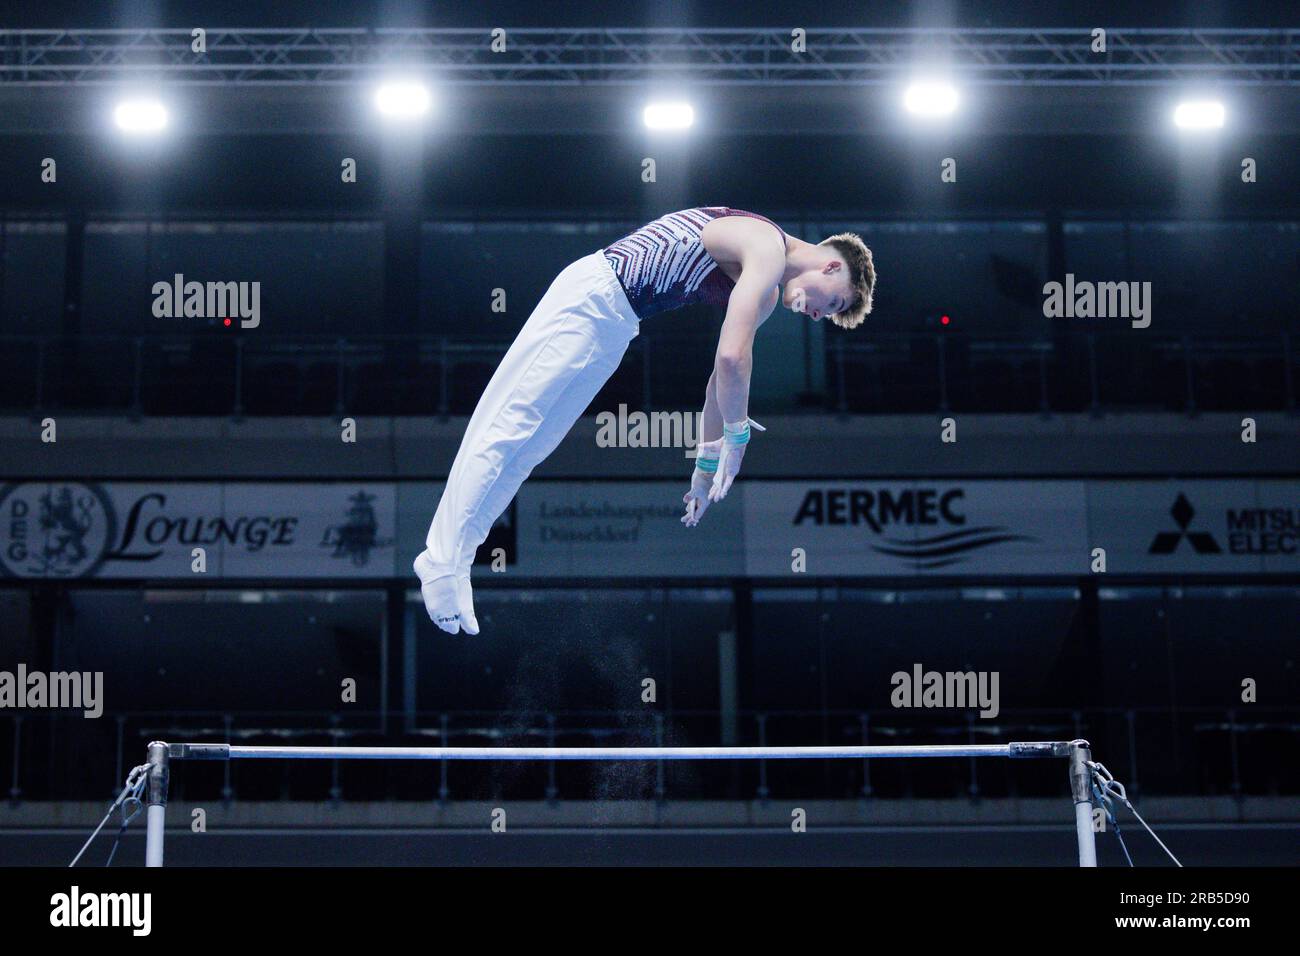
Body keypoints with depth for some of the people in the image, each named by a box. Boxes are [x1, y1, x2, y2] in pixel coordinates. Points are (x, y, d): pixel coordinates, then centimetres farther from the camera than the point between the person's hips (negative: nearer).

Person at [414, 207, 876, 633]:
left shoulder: (767, 294, 19)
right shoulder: (767, 246, -12)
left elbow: (722, 376, 25)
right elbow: (733, 356, -20)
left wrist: (707, 465, 25)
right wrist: (736, 435, -9)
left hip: (615, 326, 10)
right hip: (591, 296, -10)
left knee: (530, 449, 4)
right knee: (507, 426, -11)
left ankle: (447, 561, 2)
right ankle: (443, 561, -14)